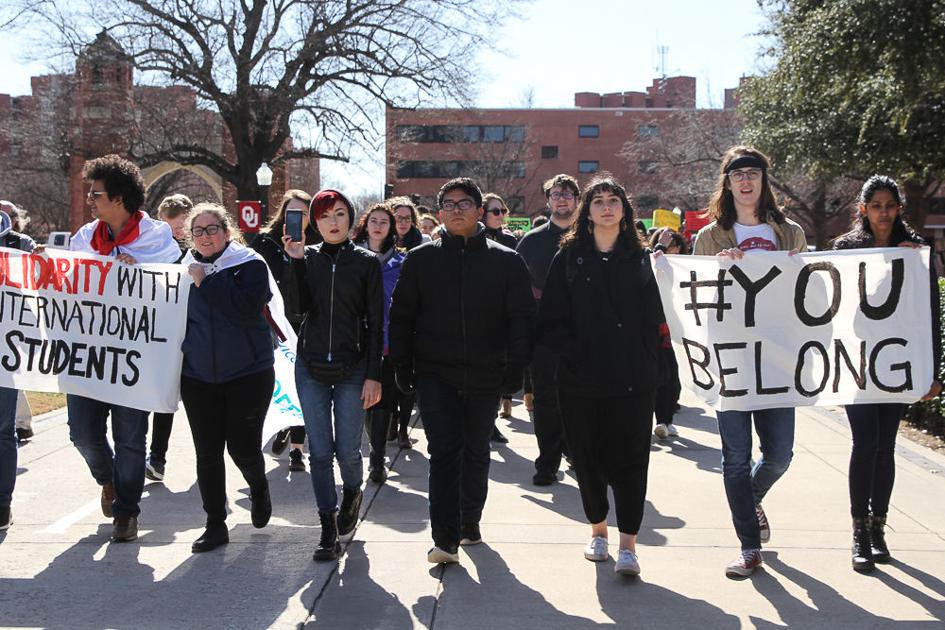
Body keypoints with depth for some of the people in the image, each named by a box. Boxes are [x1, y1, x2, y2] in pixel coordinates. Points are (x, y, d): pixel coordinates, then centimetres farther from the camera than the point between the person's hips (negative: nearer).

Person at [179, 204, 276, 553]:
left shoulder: (250, 264, -6)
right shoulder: (187, 267, 7)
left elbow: (246, 306, -22)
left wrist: (205, 282, -19)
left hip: (247, 373, -4)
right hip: (198, 376, 4)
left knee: (242, 447, -2)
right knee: (207, 452, 6)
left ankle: (259, 488, 32)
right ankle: (215, 525, 18)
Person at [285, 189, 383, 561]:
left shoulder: (366, 262, 1)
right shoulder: (307, 257, 5)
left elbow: (376, 322, -1)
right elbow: (300, 307, -9)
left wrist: (373, 375, -6)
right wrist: (296, 261, -15)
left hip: (351, 368, -2)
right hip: (311, 367, 2)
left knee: (347, 450, -1)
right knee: (319, 452, 1)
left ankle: (352, 493, 32)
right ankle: (329, 530, 12)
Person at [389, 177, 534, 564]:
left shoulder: (506, 262, 1)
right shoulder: (420, 260, 4)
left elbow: (522, 319, 1)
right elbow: (401, 317, 7)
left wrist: (515, 368, -7)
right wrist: (402, 368, 1)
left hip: (485, 376, 1)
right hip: (435, 374, -1)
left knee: (476, 453, 14)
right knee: (444, 451, -9)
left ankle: (469, 524, 30)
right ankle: (446, 539, -8)